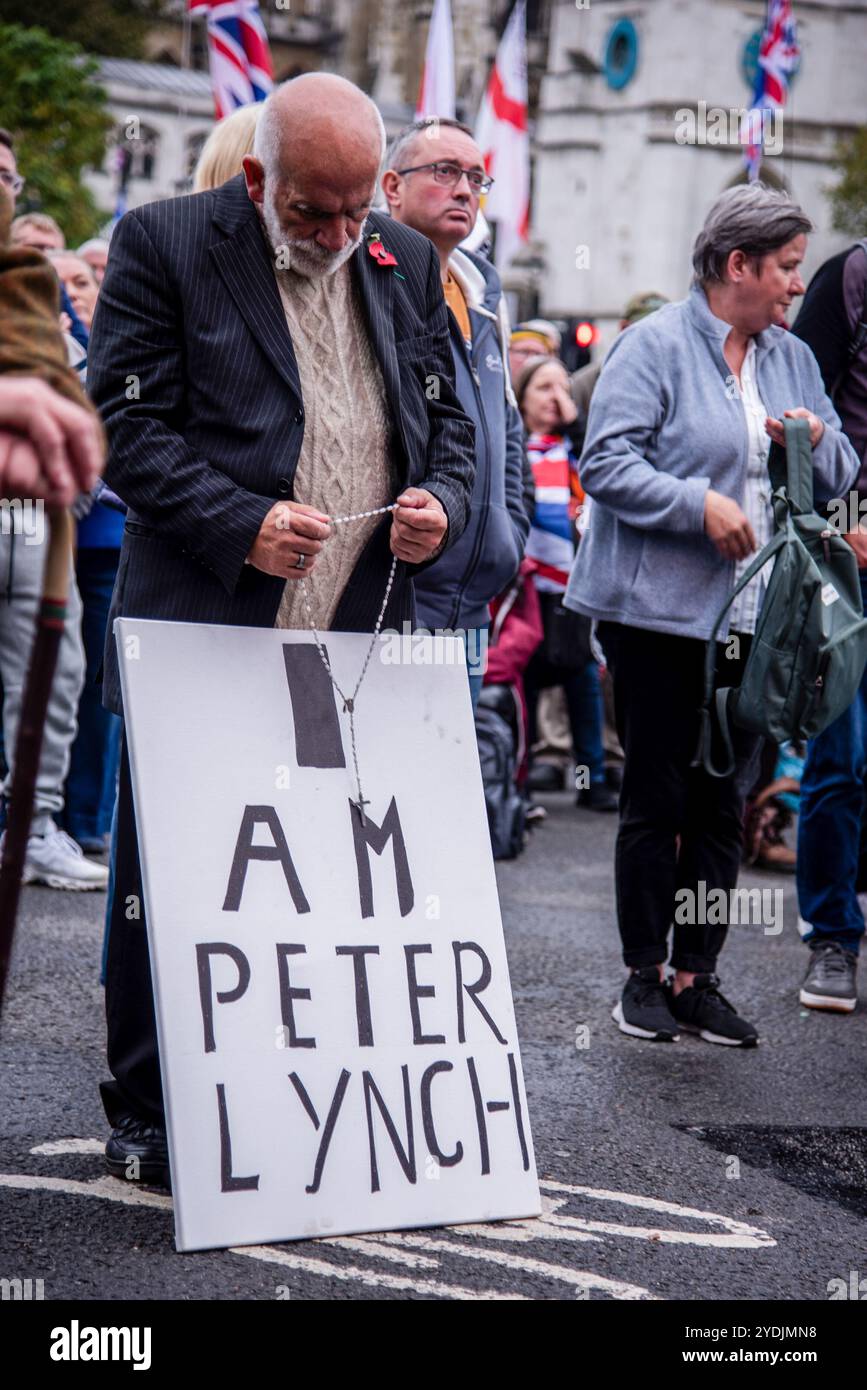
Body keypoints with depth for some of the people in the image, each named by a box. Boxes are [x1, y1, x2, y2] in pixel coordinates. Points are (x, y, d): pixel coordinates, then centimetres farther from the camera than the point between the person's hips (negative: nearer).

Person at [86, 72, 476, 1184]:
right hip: (200, 631, -4)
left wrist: (440, 503, -2)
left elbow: (444, 416, 19)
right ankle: (147, 1119, 15)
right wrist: (240, 523, -19)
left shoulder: (407, 262, 12)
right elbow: (127, 425, -7)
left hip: (356, 641, 4)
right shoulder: (163, 244, -3)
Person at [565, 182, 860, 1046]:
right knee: (656, 800, 1)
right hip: (659, 611, -6)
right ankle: (644, 977, 12)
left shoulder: (793, 360, 14)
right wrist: (700, 504, -21)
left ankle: (698, 976, 16)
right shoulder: (654, 346, -6)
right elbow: (605, 464, -14)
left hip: (754, 617, 6)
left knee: (722, 804, 8)